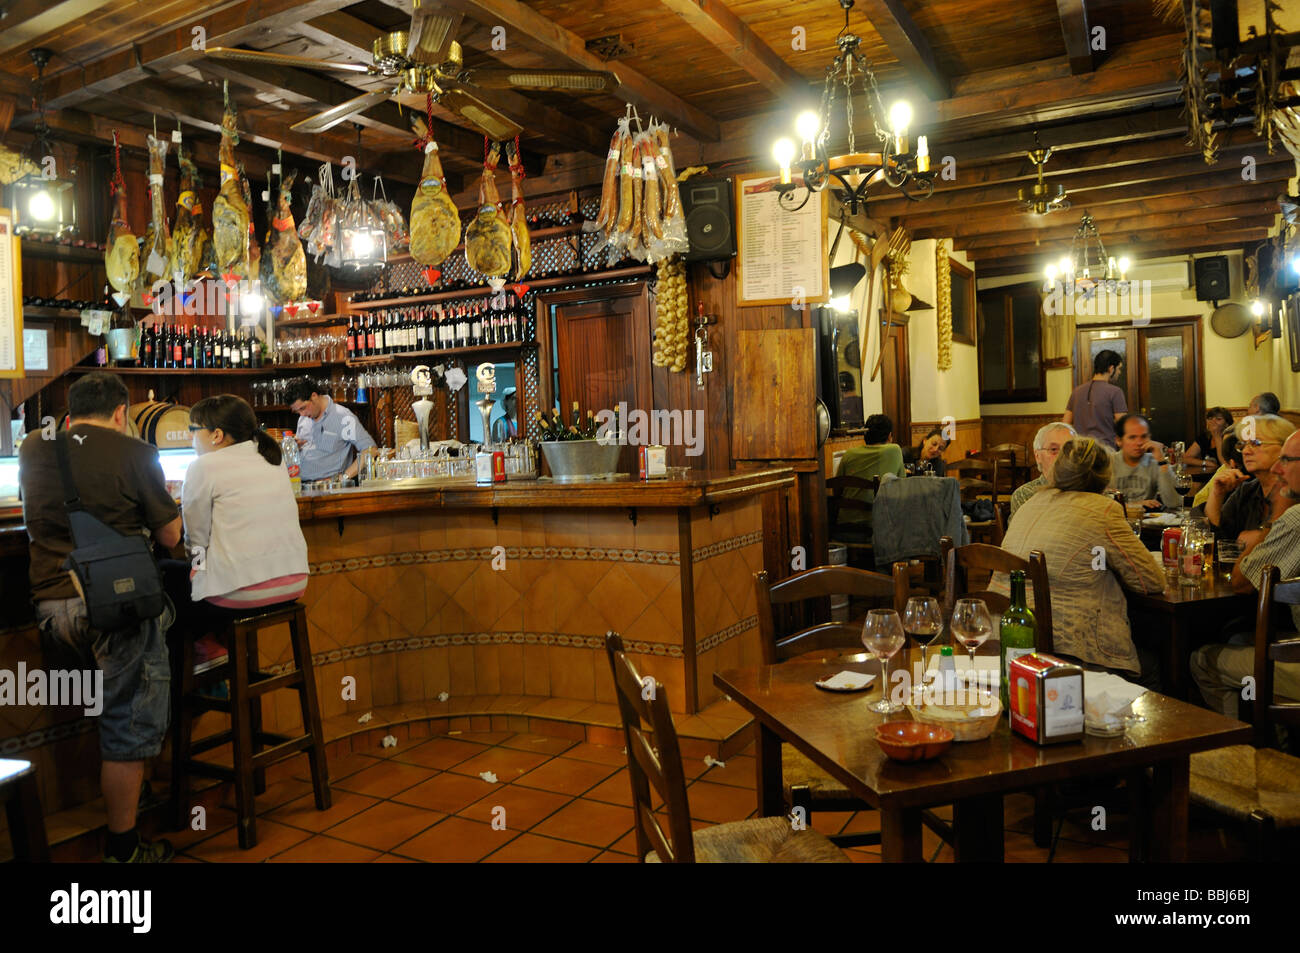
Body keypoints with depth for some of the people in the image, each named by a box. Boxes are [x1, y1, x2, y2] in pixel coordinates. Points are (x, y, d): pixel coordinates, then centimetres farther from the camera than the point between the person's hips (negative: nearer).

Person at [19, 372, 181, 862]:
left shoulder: (33, 449, 9)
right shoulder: (134, 453, -6)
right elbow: (170, 536, 0)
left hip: (49, 606, 6)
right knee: (130, 724, 4)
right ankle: (123, 848, 14)